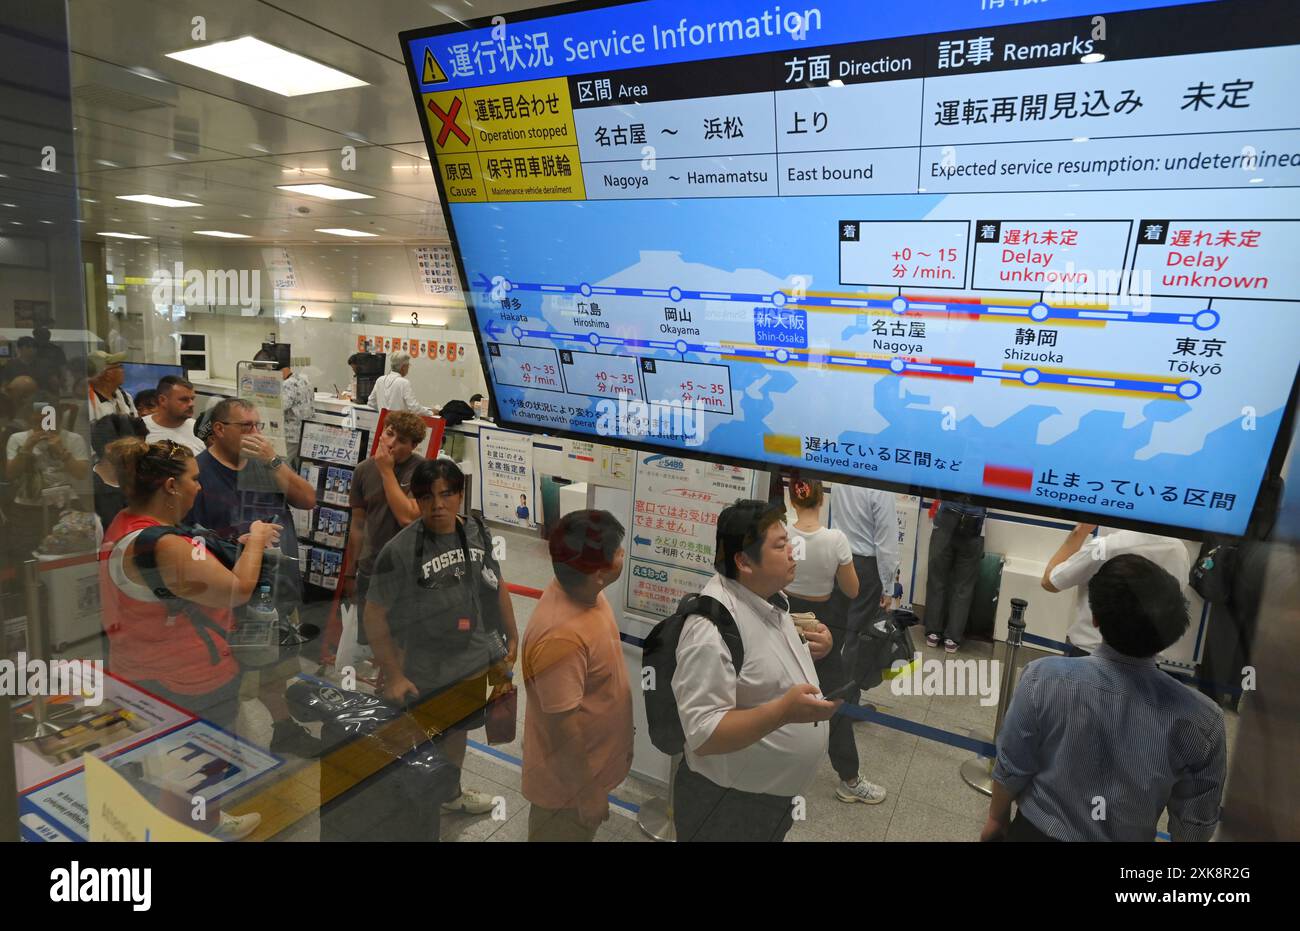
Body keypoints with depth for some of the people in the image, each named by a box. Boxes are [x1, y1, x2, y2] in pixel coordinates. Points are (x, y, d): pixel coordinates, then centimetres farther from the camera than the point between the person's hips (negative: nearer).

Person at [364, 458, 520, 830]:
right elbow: (375, 615, -15)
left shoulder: (477, 533, -6)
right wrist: (392, 675, -15)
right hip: (430, 677, -5)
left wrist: (511, 637, 12)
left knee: (458, 730, 29)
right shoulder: (400, 550, -22)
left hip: (482, 664, 6)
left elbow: (497, 585, 7)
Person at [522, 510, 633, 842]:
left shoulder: (582, 591, -9)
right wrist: (588, 793, -17)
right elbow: (564, 725, -28)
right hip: (569, 779, -8)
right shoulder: (560, 637, -38)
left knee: (580, 834, 29)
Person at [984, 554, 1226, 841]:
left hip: (1037, 831, -1)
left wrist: (996, 819, 3)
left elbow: (1011, 770, -14)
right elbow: (1195, 822, -9)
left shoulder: (1044, 679, -27)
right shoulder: (1202, 720, -23)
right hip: (1127, 837, 2)